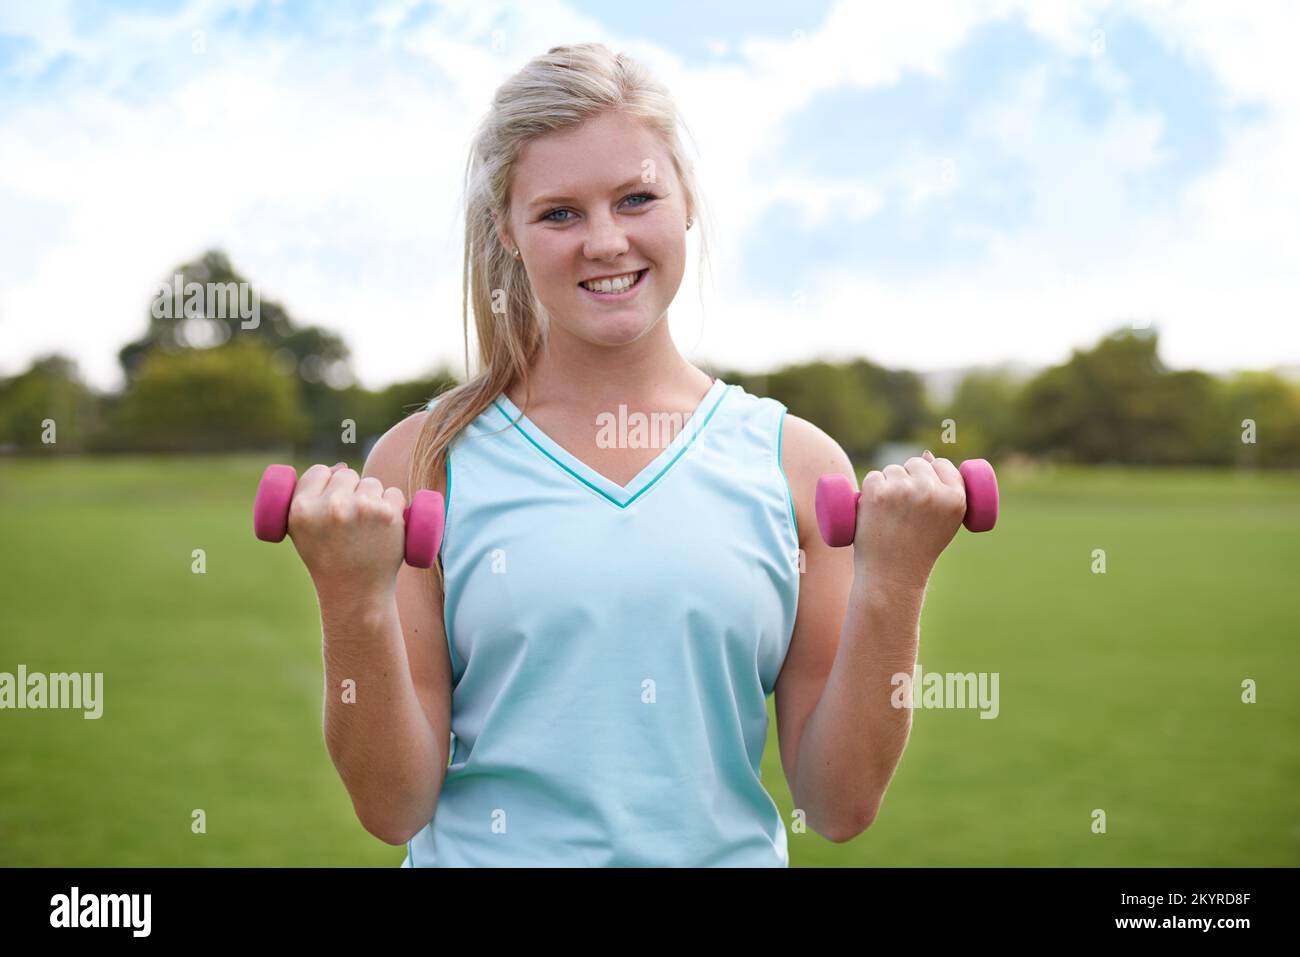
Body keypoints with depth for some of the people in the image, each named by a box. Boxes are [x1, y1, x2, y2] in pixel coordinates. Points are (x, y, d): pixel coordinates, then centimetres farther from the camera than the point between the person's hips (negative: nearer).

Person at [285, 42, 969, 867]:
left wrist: (893, 587, -12)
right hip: (487, 855, 0)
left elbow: (841, 806, -2)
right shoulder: (426, 460, -4)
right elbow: (396, 807, -5)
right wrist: (354, 604, -18)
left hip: (728, 852, 1)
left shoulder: (797, 464, -2)